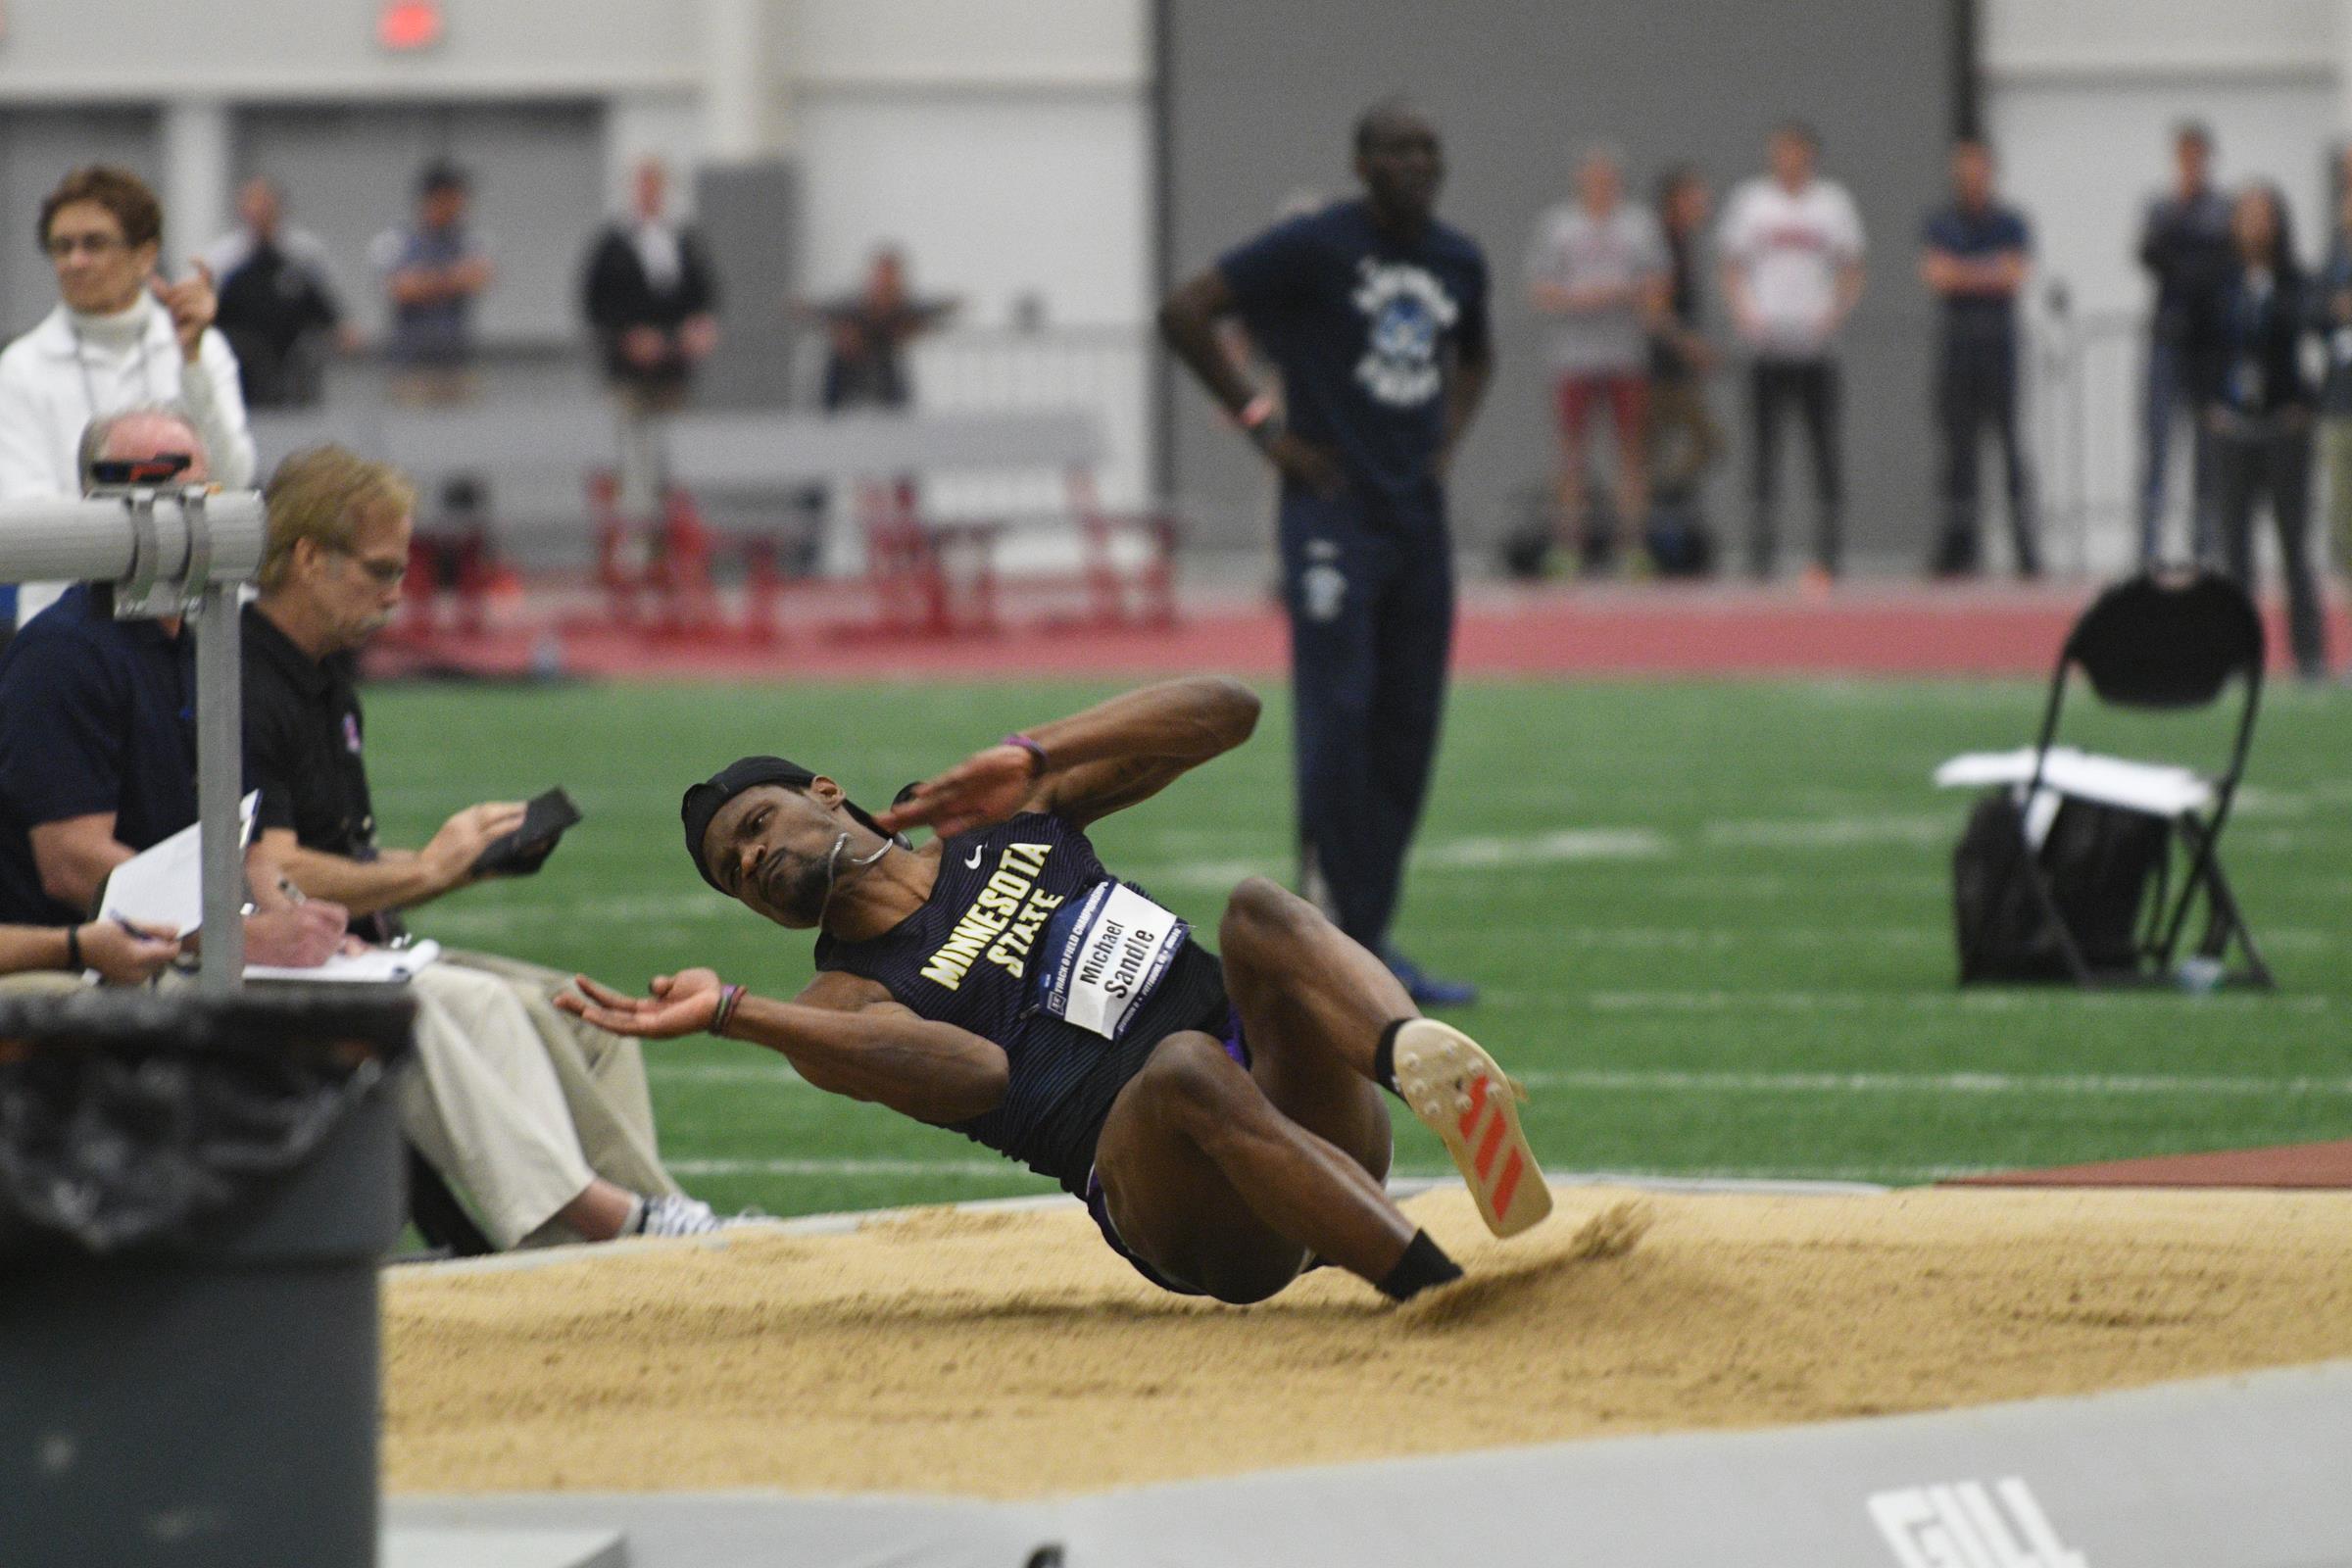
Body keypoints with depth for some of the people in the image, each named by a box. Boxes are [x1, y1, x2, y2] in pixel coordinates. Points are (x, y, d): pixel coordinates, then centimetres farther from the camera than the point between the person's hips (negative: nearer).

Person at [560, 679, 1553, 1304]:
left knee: (1255, 908, -22)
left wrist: (1035, 759, 12)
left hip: (1313, 1117, 4)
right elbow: (976, 1076, -13)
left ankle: (1428, 1065, -54)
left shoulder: (1010, 824, 24)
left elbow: (1224, 710, 20)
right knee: (1183, 1069, -36)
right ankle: (1437, 1292, -54)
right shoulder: (844, 1004, 11)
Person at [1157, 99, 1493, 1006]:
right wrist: (1262, 426, -11)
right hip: (1332, 514, -7)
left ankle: (1371, 941, 14)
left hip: (1420, 514, 7)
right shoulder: (1315, 248, -10)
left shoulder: (1458, 261, 10)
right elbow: (1185, 314, -11)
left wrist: (1449, 438, 14)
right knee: (1338, 720, -12)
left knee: (1408, 733, 7)